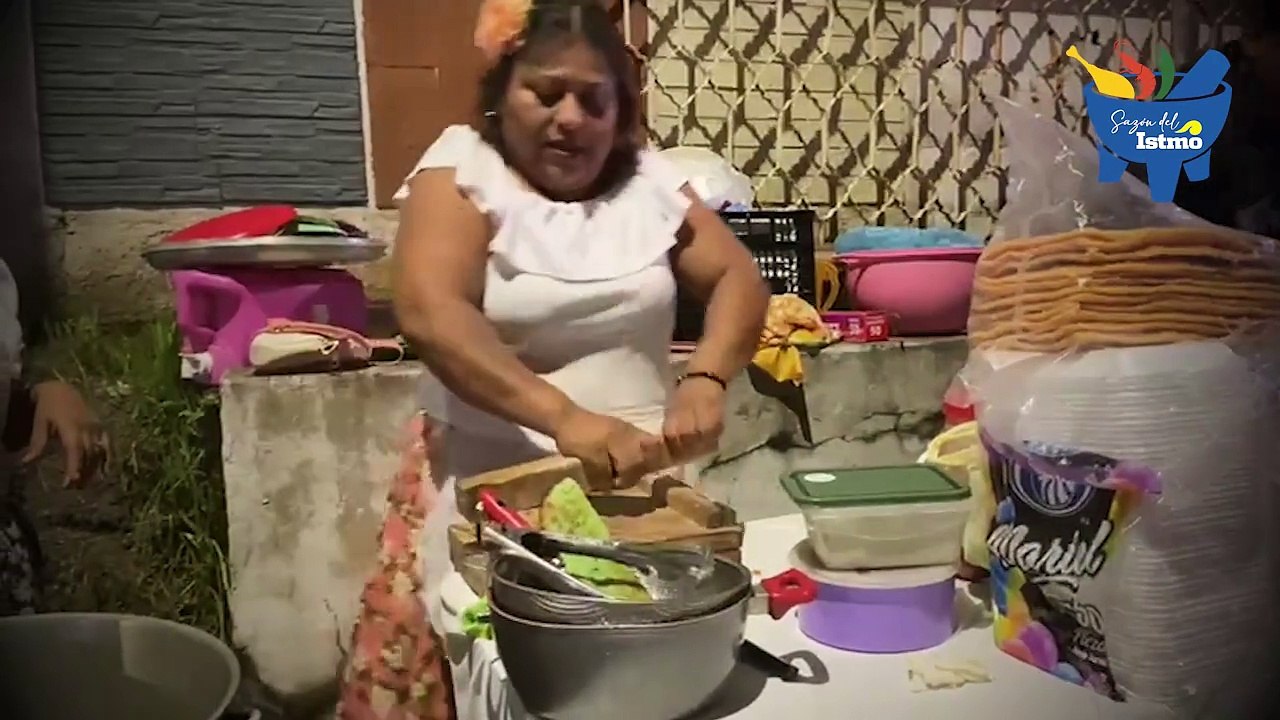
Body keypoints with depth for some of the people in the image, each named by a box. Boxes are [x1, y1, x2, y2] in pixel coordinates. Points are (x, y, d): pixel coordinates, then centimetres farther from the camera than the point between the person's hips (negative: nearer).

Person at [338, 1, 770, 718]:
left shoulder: (649, 179, 6)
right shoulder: (464, 168, -5)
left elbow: (740, 278, 2)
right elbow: (430, 313, -20)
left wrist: (706, 378, -19)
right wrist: (564, 419, -32)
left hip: (637, 480, 3)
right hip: (491, 484, -3)